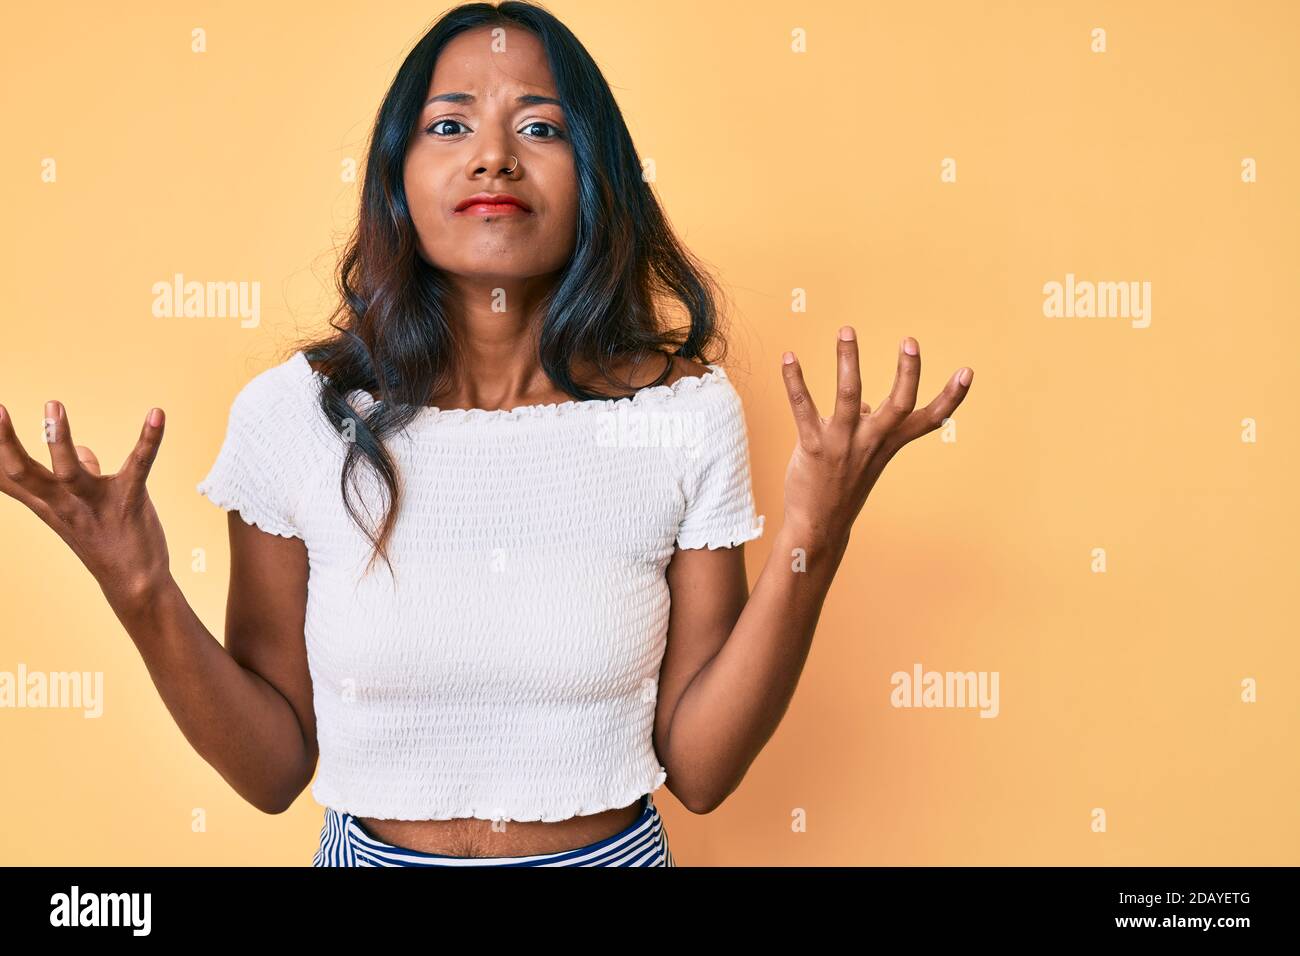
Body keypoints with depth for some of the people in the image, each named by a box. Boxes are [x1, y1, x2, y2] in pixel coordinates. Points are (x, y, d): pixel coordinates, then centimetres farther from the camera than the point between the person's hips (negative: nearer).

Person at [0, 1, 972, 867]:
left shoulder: (690, 412, -13)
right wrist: (144, 597, -20)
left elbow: (698, 767, -10)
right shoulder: (292, 413, -12)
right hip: (373, 851, 1)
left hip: (613, 848, 0)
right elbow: (273, 767, -6)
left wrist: (810, 549, -22)